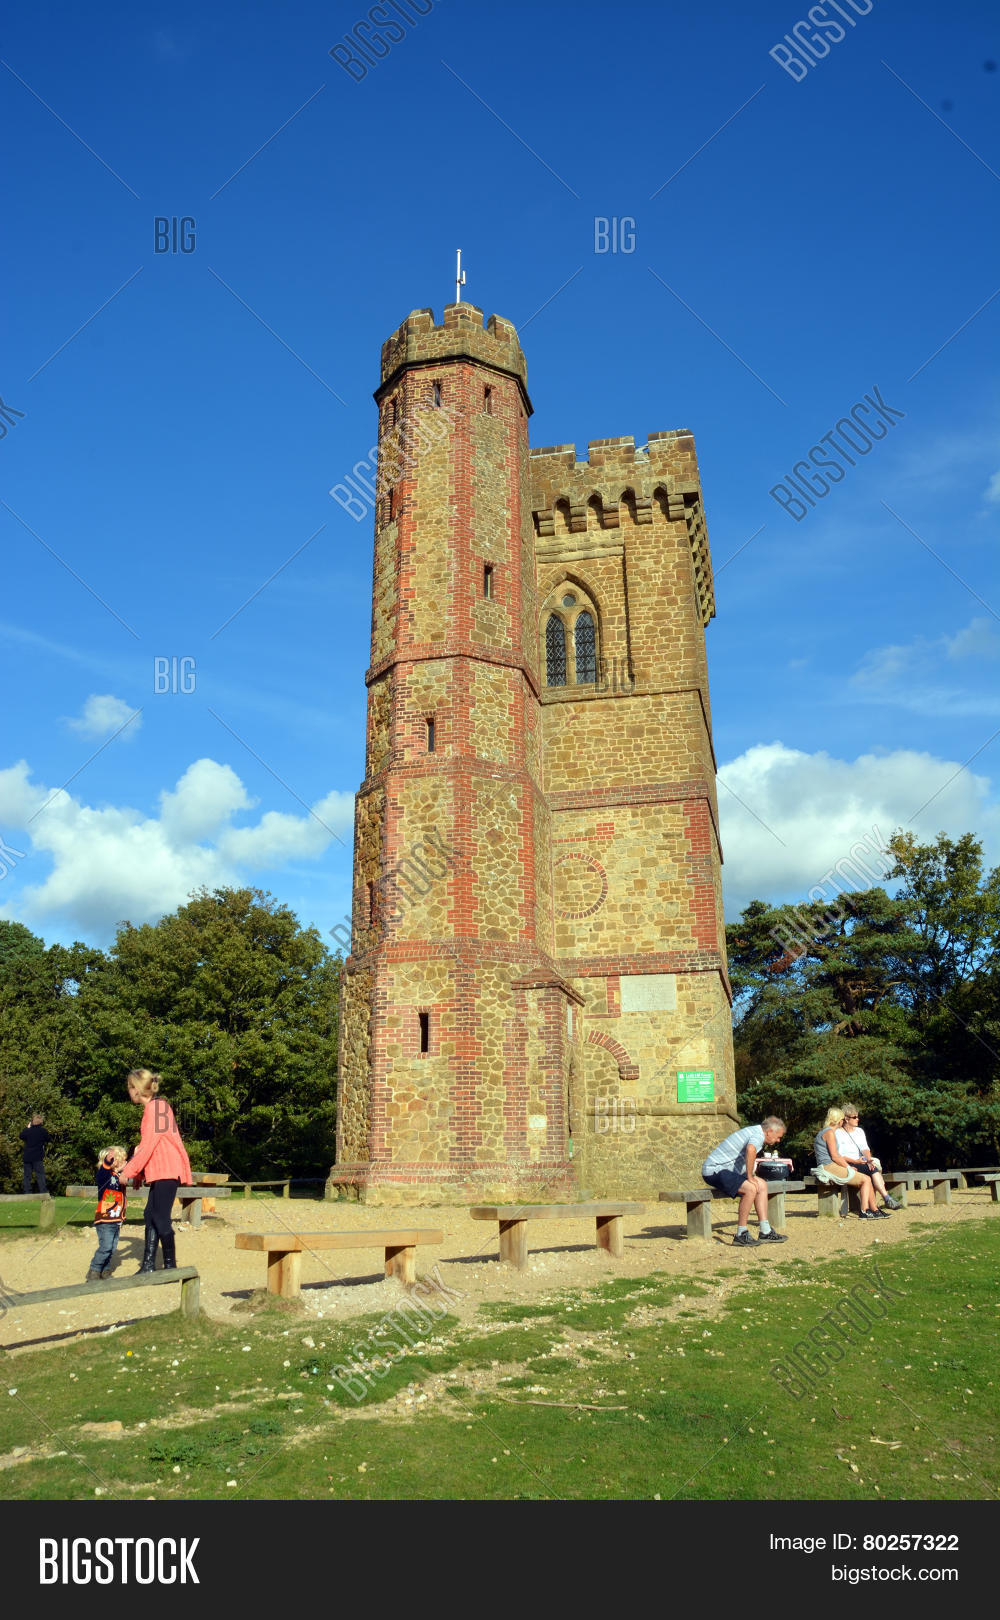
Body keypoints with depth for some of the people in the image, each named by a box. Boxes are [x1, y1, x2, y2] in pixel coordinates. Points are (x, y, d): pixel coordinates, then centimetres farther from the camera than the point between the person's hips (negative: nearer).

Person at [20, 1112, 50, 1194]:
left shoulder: (28, 1131, 1)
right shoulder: (43, 1131, -6)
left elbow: (21, 1136, 21)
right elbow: (49, 1139, 5)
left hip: (27, 1157, 3)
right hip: (37, 1158, -3)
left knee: (27, 1176, 9)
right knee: (40, 1175, -2)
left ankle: (27, 1193, 5)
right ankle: (43, 1192, -10)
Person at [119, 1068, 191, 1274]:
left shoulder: (153, 1108, -13)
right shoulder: (159, 1105, 17)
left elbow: (146, 1146, -16)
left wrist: (128, 1172, -10)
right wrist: (140, 1172, 21)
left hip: (166, 1171, -10)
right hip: (160, 1171, 10)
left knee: (160, 1218, -5)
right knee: (151, 1215, 11)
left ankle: (170, 1266, 4)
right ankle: (148, 1265, 14)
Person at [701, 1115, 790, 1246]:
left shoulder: (755, 1131, 17)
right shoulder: (759, 1134, -14)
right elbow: (751, 1150, -38)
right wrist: (750, 1177, -27)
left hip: (727, 1169, 11)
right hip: (714, 1170, -11)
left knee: (762, 1185, 6)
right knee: (750, 1188, -27)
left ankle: (765, 1232, 5)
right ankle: (741, 1235, -18)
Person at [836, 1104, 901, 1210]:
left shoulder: (859, 1131, 18)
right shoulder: (838, 1133, -1)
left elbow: (865, 1148, 5)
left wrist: (869, 1159, -16)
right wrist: (855, 1161, -20)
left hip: (861, 1162, 6)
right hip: (848, 1165, -6)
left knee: (876, 1163, -27)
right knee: (873, 1169, -29)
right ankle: (887, 1199, -36)